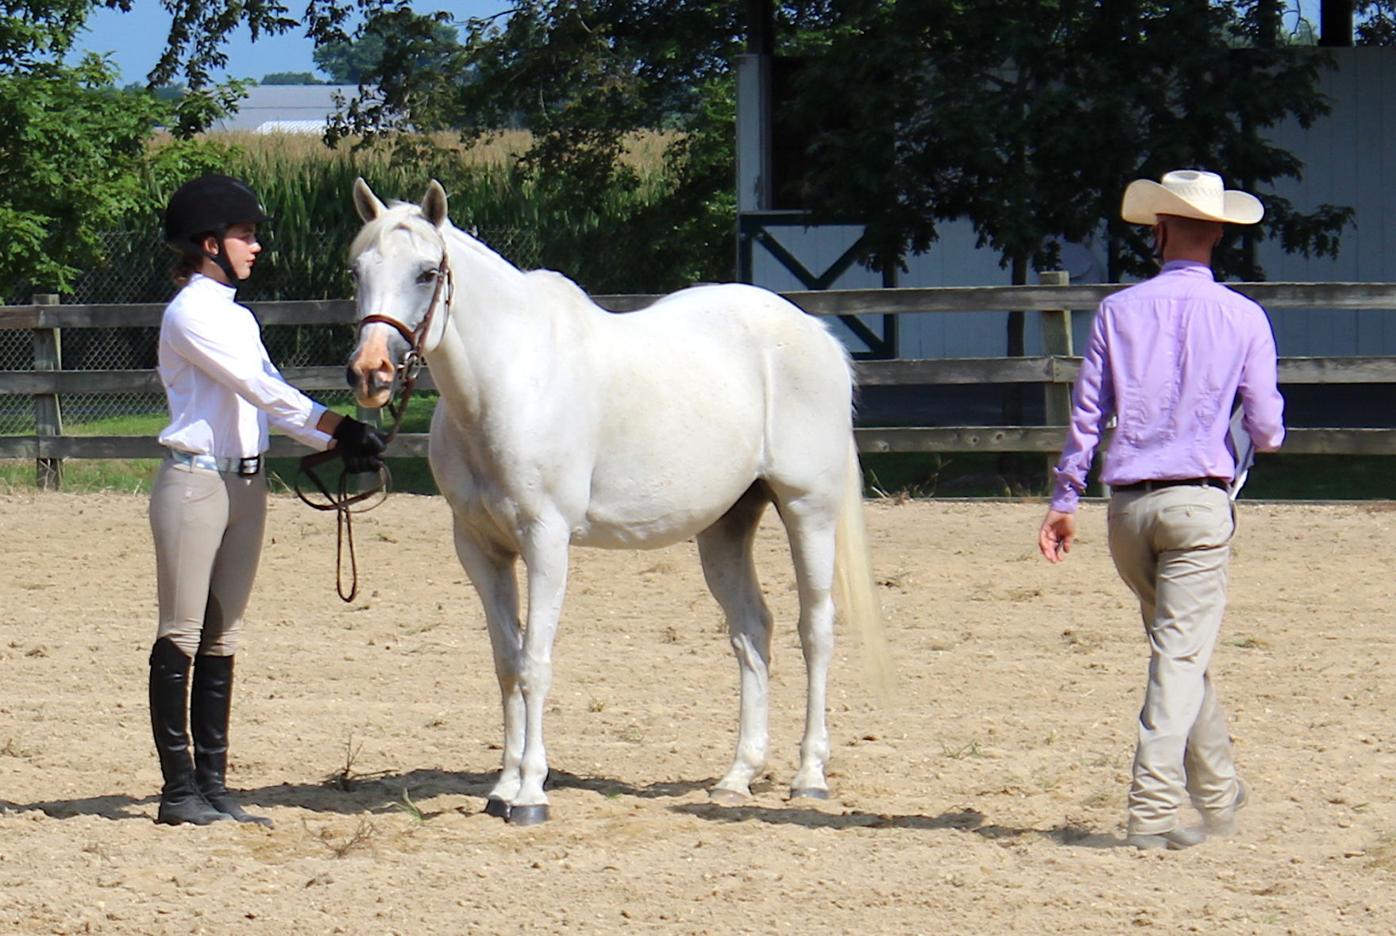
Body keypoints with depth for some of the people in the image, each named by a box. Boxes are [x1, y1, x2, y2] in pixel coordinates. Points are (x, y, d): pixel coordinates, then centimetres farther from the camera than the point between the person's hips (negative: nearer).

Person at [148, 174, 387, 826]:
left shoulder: (238, 317, 16)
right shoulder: (190, 314, -10)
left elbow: (271, 397, 12)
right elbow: (262, 392, -17)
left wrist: (335, 445, -2)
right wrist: (339, 426, -19)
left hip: (246, 483, 8)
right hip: (195, 483, -8)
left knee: (221, 639, 9)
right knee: (182, 637, -4)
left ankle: (212, 784, 11)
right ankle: (178, 789, -3)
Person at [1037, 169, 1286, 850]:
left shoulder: (1119, 311, 2)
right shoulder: (1244, 319, -1)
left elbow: (1086, 413, 2)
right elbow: (1266, 430, -1)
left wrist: (1064, 501, 9)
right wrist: (1264, 433, 23)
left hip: (1128, 506, 3)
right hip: (1198, 502, -3)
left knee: (1178, 648, 18)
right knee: (1181, 657, -3)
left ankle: (1219, 795, 27)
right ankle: (1152, 811, -12)